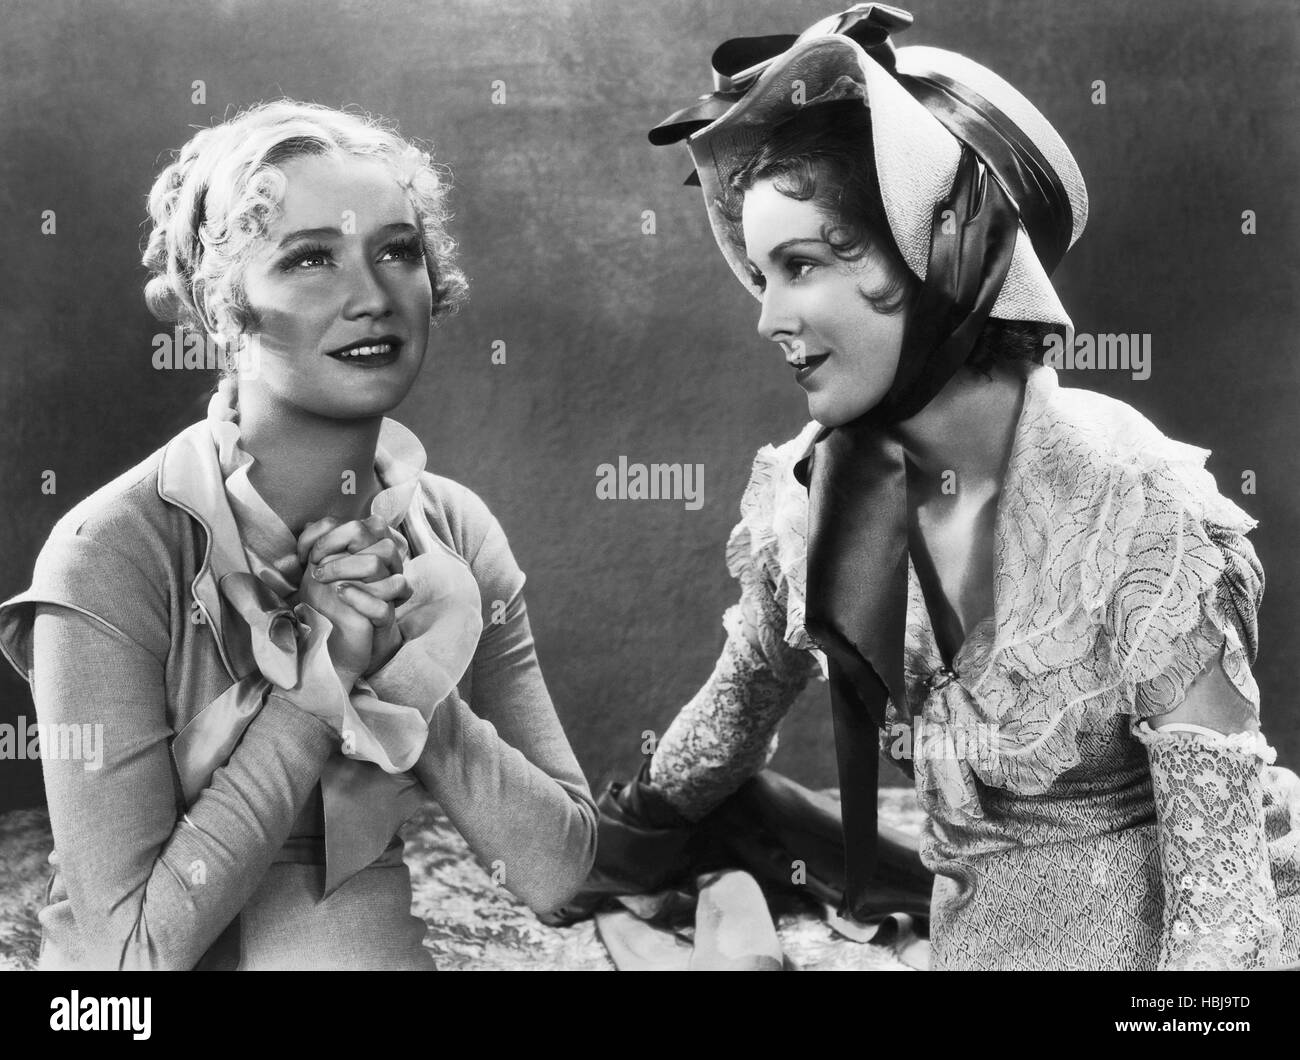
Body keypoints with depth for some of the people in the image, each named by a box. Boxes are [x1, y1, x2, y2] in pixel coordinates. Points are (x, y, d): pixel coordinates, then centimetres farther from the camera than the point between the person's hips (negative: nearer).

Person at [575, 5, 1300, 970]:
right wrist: (613, 851, 12)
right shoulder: (814, 494, -10)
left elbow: (1222, 892, -23)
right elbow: (738, 708, 8)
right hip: (966, 933, 5)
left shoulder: (1134, 517, -25)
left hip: (1145, 935, -4)